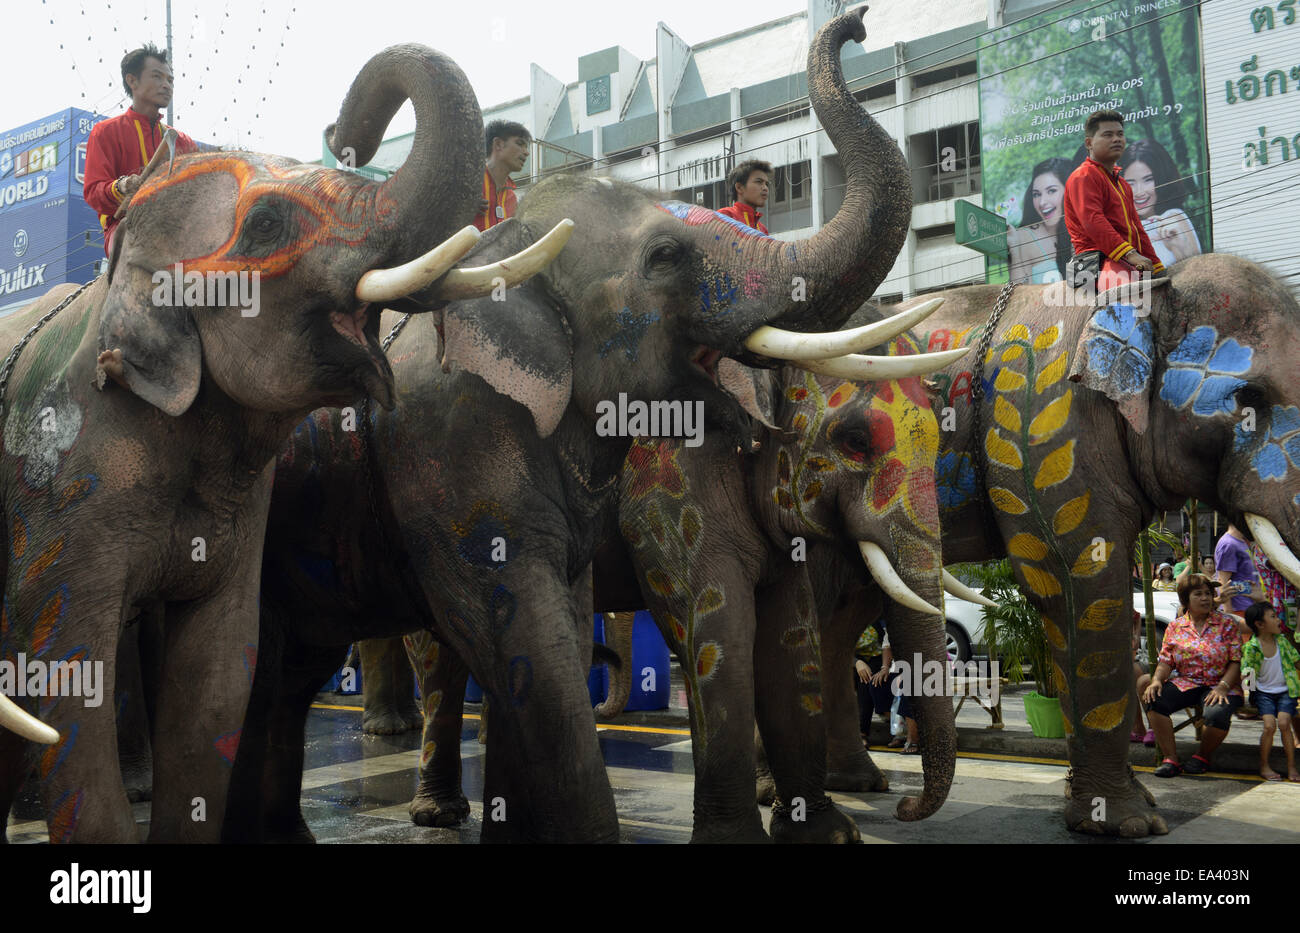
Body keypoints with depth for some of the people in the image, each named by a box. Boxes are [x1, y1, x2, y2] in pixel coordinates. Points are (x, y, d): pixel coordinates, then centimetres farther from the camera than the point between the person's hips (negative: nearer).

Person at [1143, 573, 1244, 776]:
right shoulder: (1175, 627, 9)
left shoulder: (1226, 623, 2)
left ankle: (1202, 757, -3)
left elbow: (1235, 661, -3)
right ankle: (1170, 759, -16)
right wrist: (1156, 680, -15)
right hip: (1185, 683, 3)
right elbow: (1166, 660, 6)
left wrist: (1222, 687, -19)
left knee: (1217, 715, -35)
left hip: (1219, 685, -2)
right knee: (1154, 701, -26)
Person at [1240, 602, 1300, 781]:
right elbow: (1245, 671, -10)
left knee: (1284, 723, -16)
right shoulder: (1251, 647, -11)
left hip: (1285, 691, 2)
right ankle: (1264, 767, -1)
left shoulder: (1282, 640, 0)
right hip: (1263, 692, -2)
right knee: (1269, 725, -17)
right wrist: (1246, 677, -31)